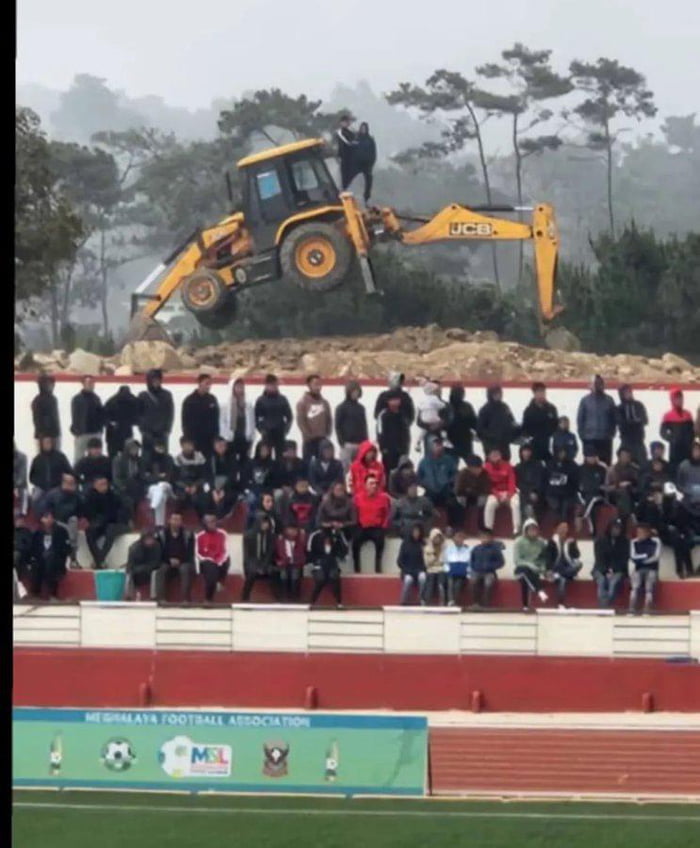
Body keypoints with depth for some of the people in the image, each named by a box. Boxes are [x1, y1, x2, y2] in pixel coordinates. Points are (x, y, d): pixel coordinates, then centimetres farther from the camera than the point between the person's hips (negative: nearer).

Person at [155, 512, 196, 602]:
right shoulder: (162, 533, 4)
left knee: (185, 570, -35)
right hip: (167, 562, 1)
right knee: (161, 571, -31)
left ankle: (186, 599, -40)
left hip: (184, 562, -1)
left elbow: (190, 553, 0)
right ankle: (160, 598, -39)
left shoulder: (188, 534, 1)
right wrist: (170, 560, -13)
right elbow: (159, 552, 3)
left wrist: (179, 561, -15)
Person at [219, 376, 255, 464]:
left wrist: (251, 437, 2)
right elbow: (222, 423, -5)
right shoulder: (225, 405, -5)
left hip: (245, 438, 3)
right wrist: (225, 438, -9)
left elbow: (252, 423, 6)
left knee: (244, 462, 8)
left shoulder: (248, 405, 4)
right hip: (231, 440, -3)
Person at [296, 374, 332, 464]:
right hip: (309, 440, -5)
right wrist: (308, 434, -14)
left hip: (322, 439, 5)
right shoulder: (303, 402, -6)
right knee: (306, 463, -2)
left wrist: (327, 433, 3)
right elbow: (300, 421, -10)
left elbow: (329, 419, 13)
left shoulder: (324, 402, 9)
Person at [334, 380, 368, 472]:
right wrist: (342, 443, -12)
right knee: (345, 468, -7)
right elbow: (338, 427, -4)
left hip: (360, 444, 5)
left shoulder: (361, 408, 15)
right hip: (348, 444, -5)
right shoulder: (341, 408, -1)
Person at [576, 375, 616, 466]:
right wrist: (582, 434, -4)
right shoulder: (585, 400, 2)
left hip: (605, 439, 1)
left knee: (605, 463, 1)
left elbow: (614, 419, 8)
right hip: (589, 439, -1)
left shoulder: (609, 400, 5)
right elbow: (580, 419, 3)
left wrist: (611, 432, -1)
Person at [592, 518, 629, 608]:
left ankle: (607, 605, -48)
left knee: (614, 582, -33)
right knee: (601, 581, -32)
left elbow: (624, 560, 0)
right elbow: (599, 558, -1)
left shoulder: (624, 542, 4)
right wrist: (606, 572, -14)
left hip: (618, 571, 0)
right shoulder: (600, 540, 4)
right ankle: (602, 607, -46)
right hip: (601, 570, 0)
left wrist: (613, 571, -13)